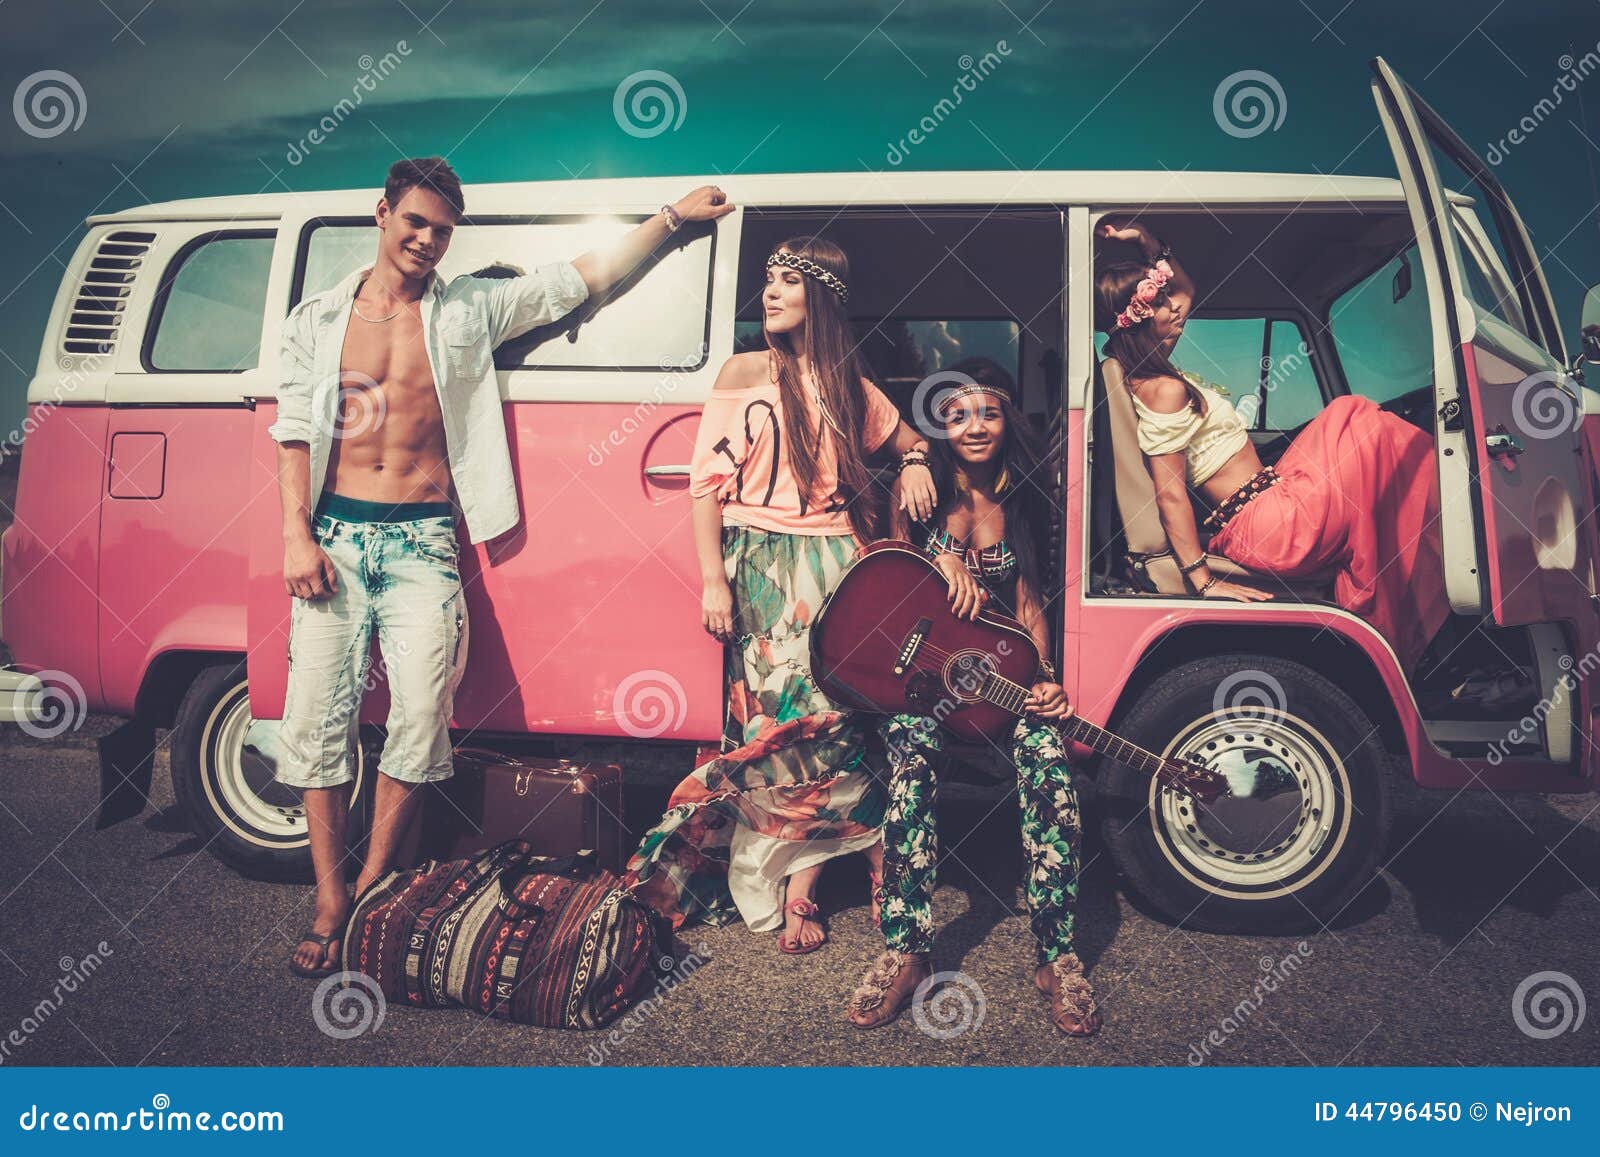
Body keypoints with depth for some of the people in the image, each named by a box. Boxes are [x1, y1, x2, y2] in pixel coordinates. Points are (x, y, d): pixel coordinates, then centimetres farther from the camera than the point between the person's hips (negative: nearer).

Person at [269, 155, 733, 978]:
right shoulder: (319, 319, 12)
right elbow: (295, 432, 8)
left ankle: (370, 891, 5)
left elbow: (584, 276, 12)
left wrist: (673, 216, 13)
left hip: (423, 540, 0)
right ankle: (330, 904, 6)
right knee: (317, 715, -4)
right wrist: (297, 536, -3)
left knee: (420, 714, -11)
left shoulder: (470, 310, 10)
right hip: (336, 534, 1)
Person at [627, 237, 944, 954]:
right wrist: (713, 580, -8)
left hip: (838, 567, 3)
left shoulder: (848, 383, 13)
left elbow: (905, 436, 31)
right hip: (760, 564, -2)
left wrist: (915, 463, 7)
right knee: (778, 720, -3)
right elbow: (708, 481, -1)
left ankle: (799, 885, 4)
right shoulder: (745, 372, 3)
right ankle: (796, 893, 9)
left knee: (830, 717, -5)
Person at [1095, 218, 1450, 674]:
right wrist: (1202, 581, -28)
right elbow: (1170, 495, -26)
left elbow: (1185, 290, 25)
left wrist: (1146, 241, 11)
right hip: (1273, 525, -10)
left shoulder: (1140, 374, 8)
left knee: (1349, 414, 17)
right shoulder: (1166, 390, -21)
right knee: (1374, 431, 0)